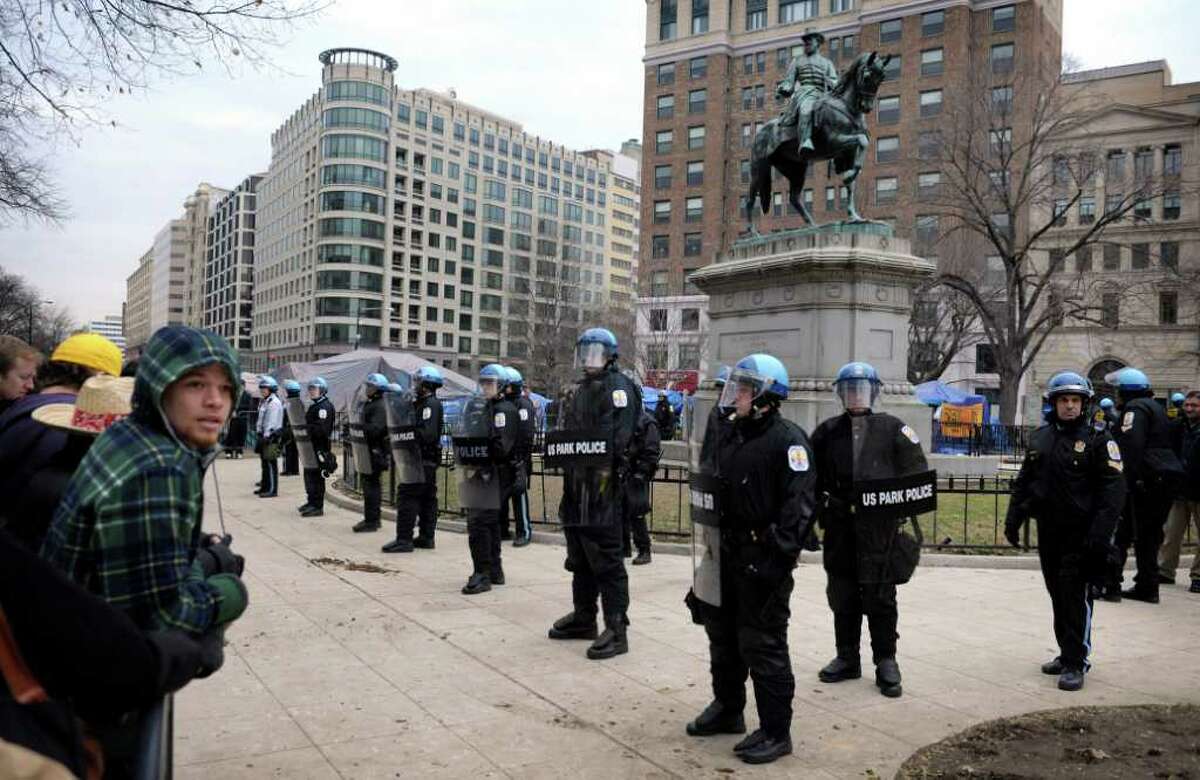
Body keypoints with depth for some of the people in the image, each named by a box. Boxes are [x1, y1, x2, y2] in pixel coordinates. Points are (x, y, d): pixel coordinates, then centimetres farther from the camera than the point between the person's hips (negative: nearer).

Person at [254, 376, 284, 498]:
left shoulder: (274, 402, -14)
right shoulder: (264, 401, 17)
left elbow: (272, 422, -20)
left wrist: (266, 435, -22)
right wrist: (259, 433, 19)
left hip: (271, 436, -10)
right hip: (264, 435, 10)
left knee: (271, 463, -9)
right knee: (265, 463, 15)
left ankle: (272, 489, -7)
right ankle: (265, 486, 24)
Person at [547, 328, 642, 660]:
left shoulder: (618, 386, -8)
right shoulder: (579, 391, 21)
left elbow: (619, 437, -19)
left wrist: (606, 467, -25)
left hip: (602, 486, -10)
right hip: (576, 487, 10)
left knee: (606, 561, -7)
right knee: (579, 558, 18)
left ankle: (616, 629, -1)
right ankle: (584, 617, 31)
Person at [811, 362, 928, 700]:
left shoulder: (893, 428, 3)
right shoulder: (828, 431, 10)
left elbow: (916, 470, 4)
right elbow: (813, 477, 14)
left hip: (880, 526, -3)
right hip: (839, 526, 3)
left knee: (880, 596, 2)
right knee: (842, 596, 10)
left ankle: (886, 662, 13)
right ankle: (847, 658, 23)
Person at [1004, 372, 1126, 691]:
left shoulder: (1098, 438, -6)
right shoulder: (1040, 438, 10)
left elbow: (1113, 488, -12)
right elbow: (1024, 482, 16)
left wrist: (1101, 532, -20)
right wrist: (1013, 519, 11)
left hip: (1080, 533, -5)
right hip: (1048, 531, 5)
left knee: (1075, 596, -5)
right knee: (1057, 594, 12)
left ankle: (1076, 663, 3)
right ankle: (1067, 654, 23)